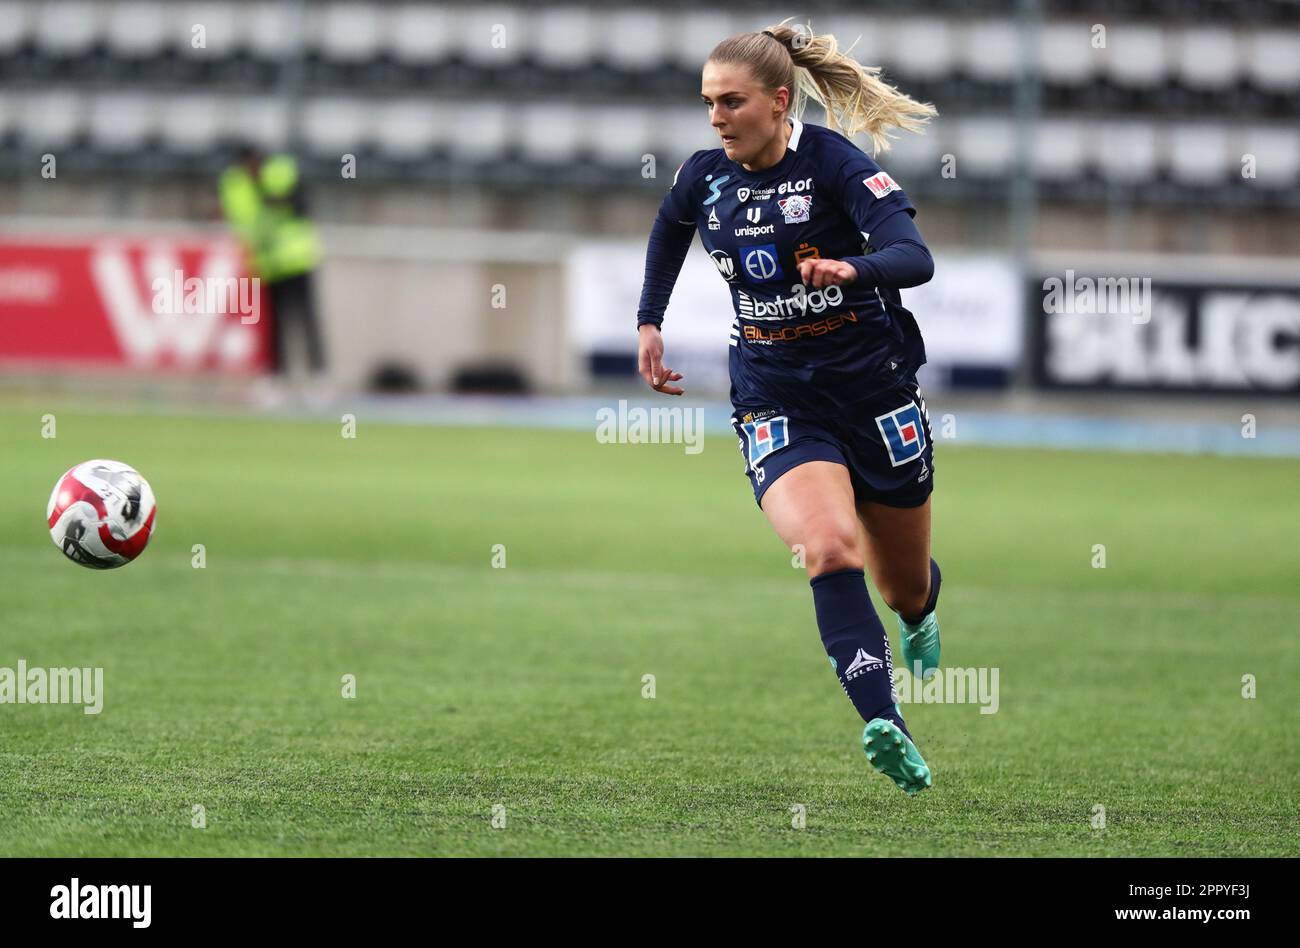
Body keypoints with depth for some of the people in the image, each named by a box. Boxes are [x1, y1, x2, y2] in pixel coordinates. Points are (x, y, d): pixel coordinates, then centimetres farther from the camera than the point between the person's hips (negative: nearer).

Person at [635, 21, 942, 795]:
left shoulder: (835, 163, -15)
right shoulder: (705, 178, 0)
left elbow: (916, 257, -28)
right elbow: (669, 228, 25)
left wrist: (851, 269, -47)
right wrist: (649, 319, 20)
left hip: (874, 387, -2)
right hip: (777, 403, 2)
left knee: (904, 589, 16)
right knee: (830, 549, -28)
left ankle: (922, 610, 56)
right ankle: (886, 729, -38)